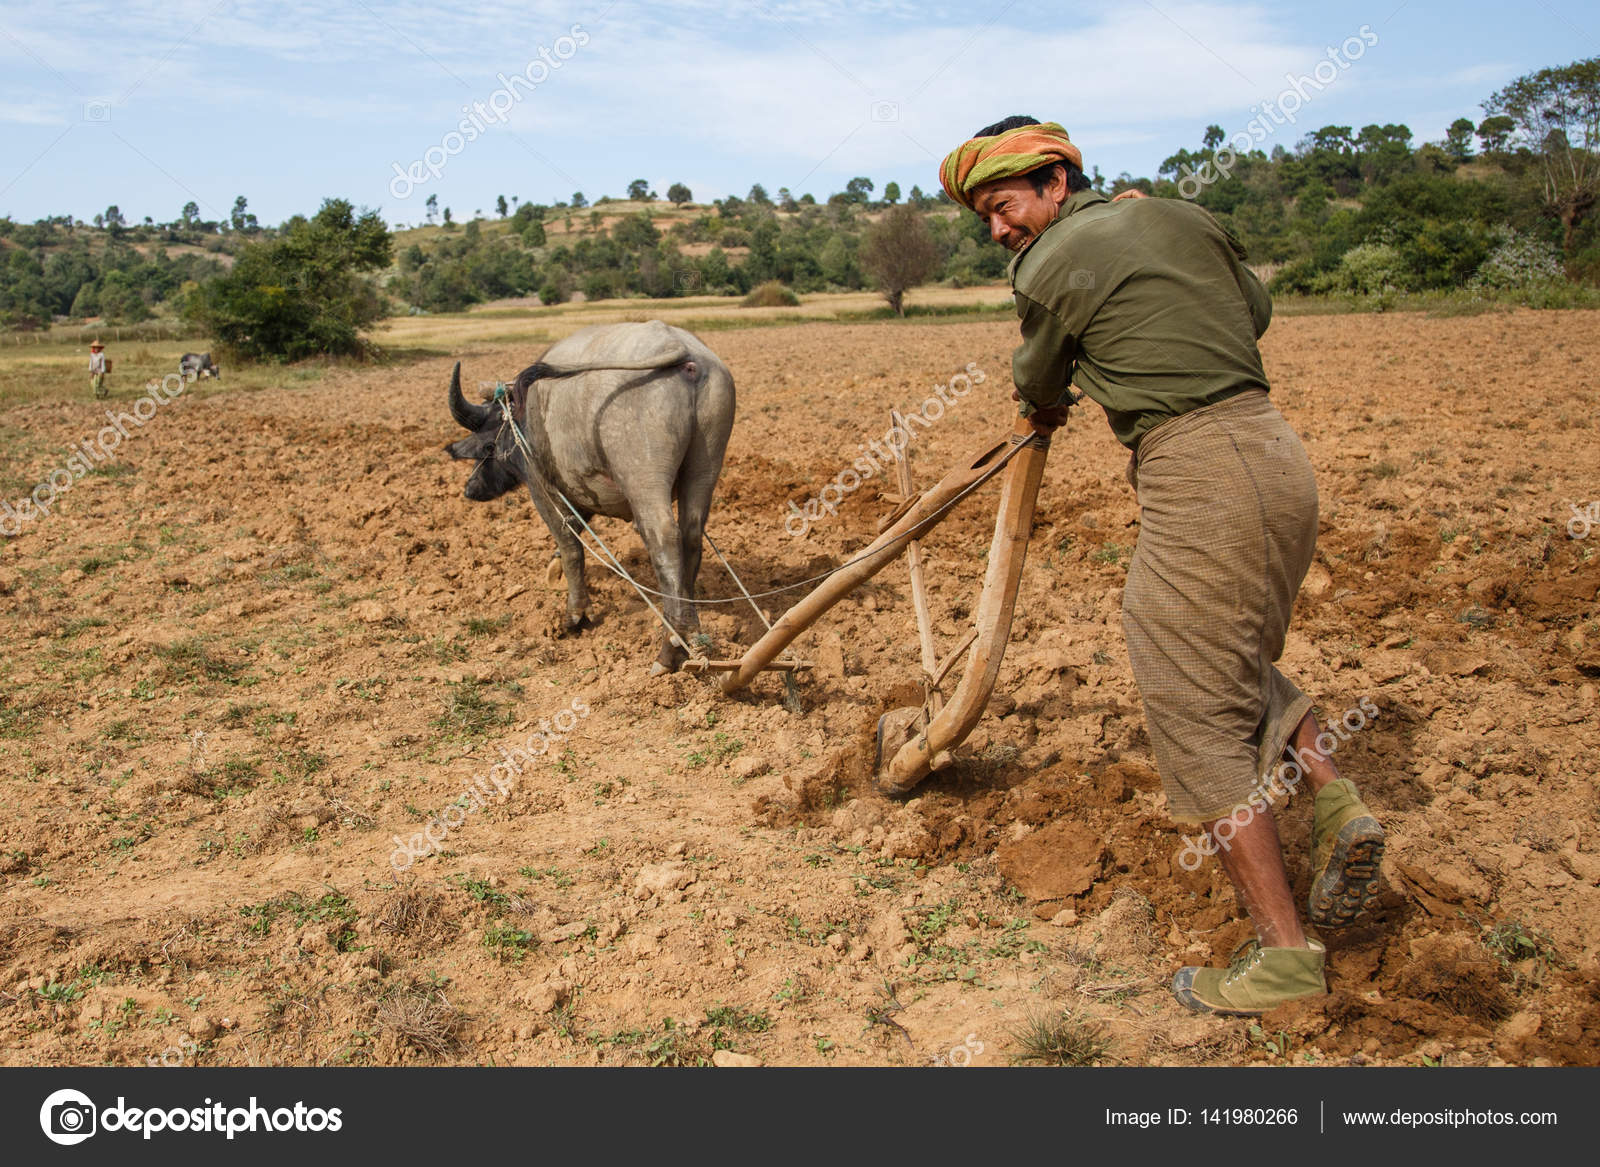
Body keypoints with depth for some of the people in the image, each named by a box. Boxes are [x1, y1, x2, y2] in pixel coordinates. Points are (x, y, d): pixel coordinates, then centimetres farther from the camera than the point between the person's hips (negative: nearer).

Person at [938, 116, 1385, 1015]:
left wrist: (1046, 415, 34)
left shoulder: (1055, 264, -5)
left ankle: (1284, 950, 1)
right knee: (1241, 659, 27)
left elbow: (1039, 388, 11)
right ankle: (1331, 792, 7)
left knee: (1200, 713, -2)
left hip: (1199, 473, -9)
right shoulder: (1182, 215, 15)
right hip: (1275, 451, 9)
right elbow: (1256, 311, 27)